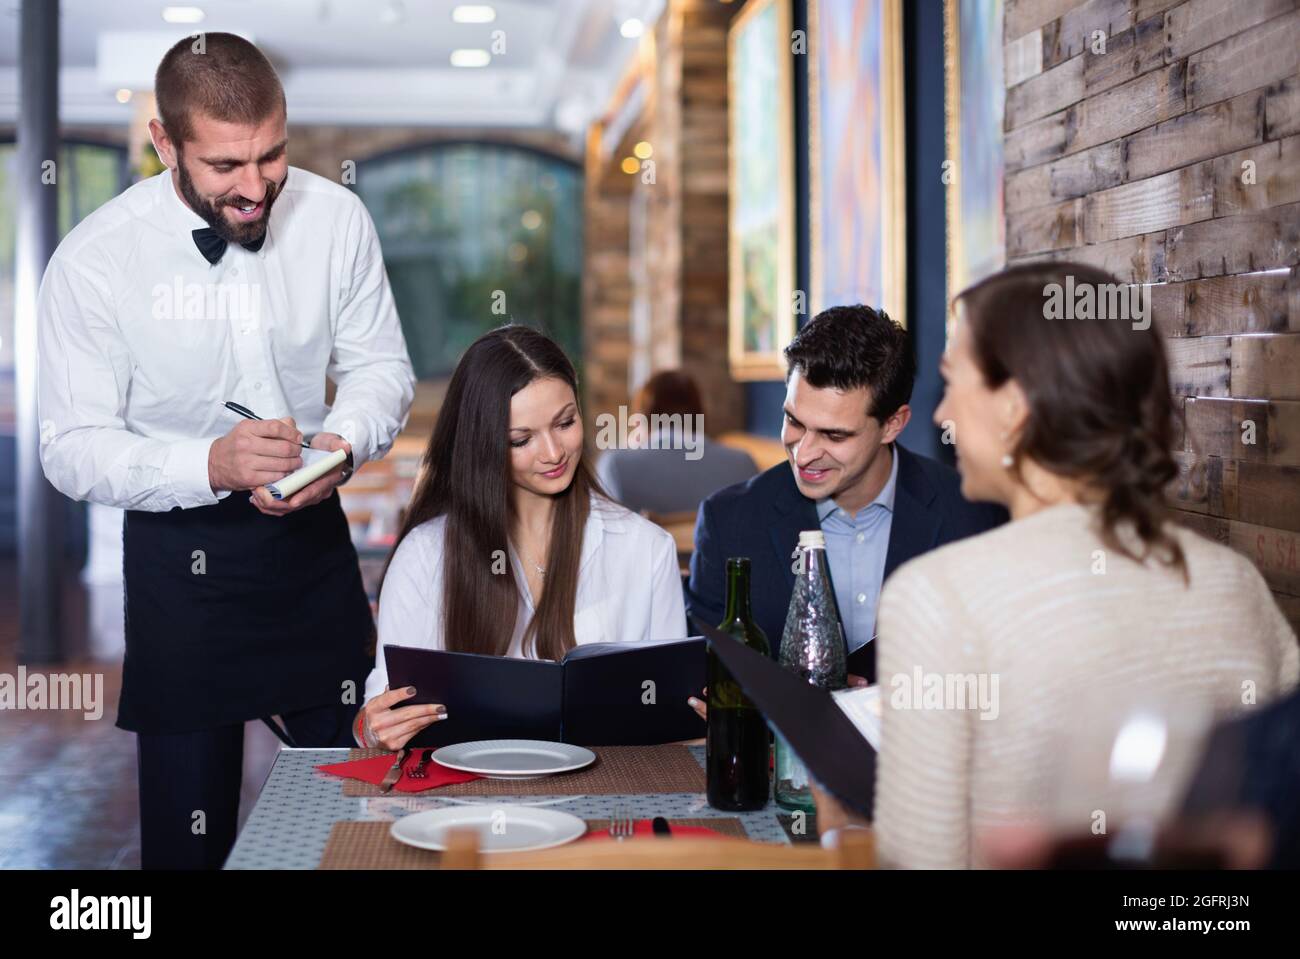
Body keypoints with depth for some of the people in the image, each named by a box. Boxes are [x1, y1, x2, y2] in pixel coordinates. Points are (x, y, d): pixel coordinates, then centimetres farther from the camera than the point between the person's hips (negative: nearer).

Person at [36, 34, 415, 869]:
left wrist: (345, 443, -20)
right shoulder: (96, 259, -16)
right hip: (181, 556, -2)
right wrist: (211, 465, -30)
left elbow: (382, 367, 2)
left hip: (313, 531, 3)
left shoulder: (335, 217, -9)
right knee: (189, 823, 8)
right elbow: (72, 450, -14)